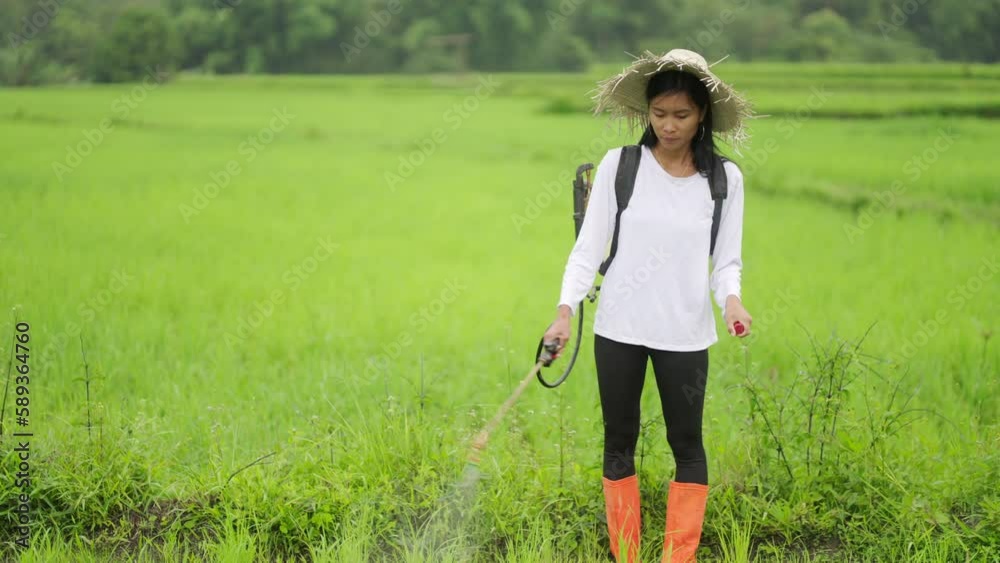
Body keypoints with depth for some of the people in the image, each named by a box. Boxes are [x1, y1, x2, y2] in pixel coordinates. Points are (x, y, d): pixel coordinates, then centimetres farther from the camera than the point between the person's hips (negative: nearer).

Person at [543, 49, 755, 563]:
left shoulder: (725, 179, -2)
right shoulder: (619, 166, -4)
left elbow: (726, 262, 2)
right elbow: (588, 247, -4)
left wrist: (731, 301, -18)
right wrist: (565, 310, -15)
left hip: (685, 333, 0)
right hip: (618, 327, 0)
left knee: (687, 445, 5)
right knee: (619, 442, 9)